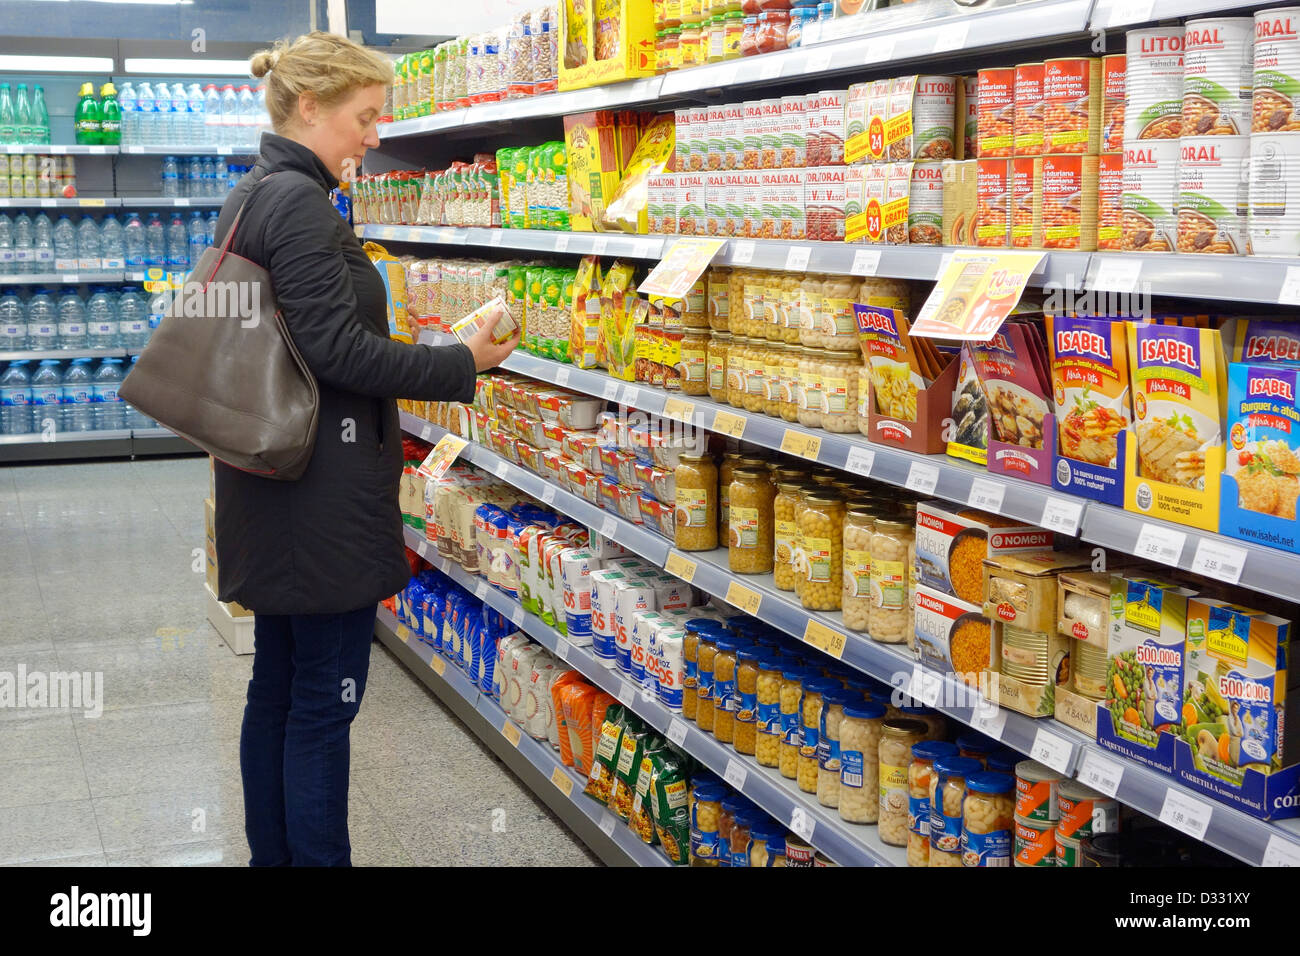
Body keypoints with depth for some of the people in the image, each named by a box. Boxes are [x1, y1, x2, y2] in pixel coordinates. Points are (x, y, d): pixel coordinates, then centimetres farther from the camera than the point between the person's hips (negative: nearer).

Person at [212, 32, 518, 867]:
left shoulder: (253, 196, 14)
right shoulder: (299, 202, -17)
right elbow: (338, 349, -22)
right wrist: (462, 365, -13)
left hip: (276, 487, 10)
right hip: (324, 493, -10)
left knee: (278, 687, 17)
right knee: (327, 696, -1)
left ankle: (272, 855, 29)